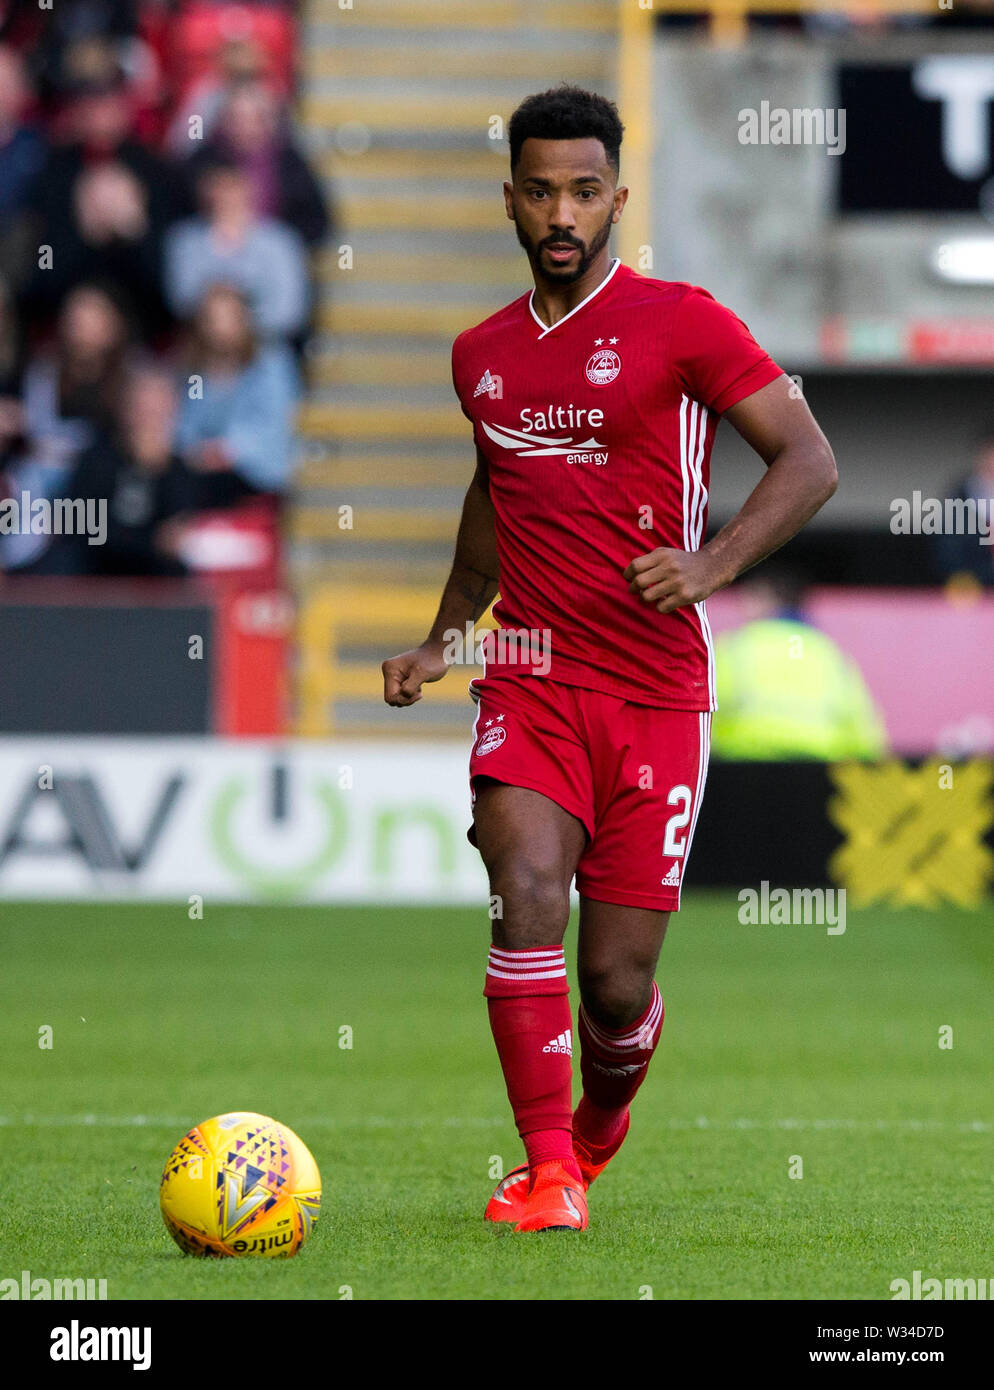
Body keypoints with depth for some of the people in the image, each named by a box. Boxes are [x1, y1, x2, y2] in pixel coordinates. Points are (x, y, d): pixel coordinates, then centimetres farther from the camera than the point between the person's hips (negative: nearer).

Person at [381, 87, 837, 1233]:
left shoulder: (680, 323, -3)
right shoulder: (481, 355, 12)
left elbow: (809, 462, -6)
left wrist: (709, 566, -20)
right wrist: (443, 637, 28)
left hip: (657, 695, -3)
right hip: (529, 681, 3)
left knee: (617, 983, -2)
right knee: (528, 892, -23)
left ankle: (598, 1126, 32)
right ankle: (548, 1177, -19)